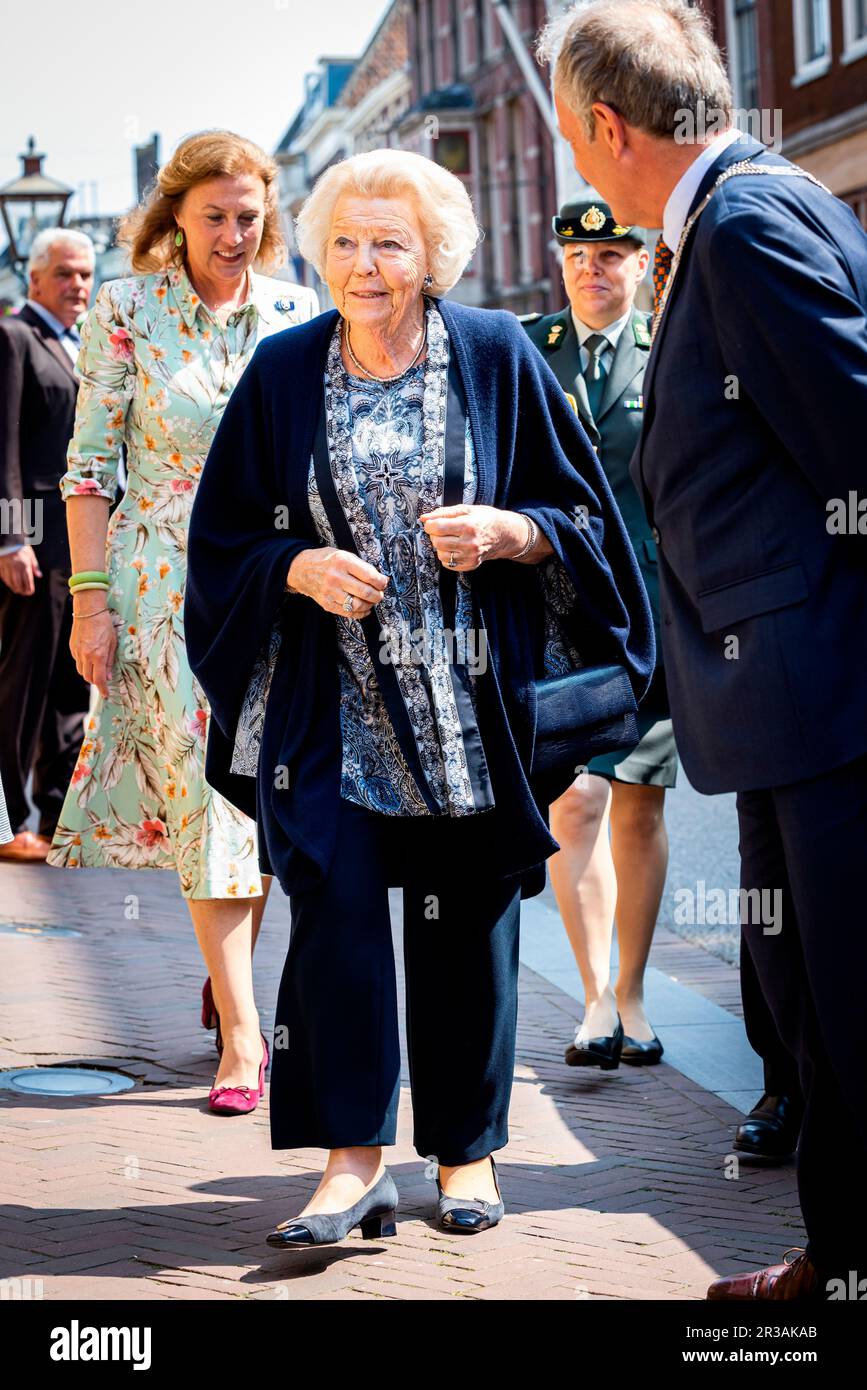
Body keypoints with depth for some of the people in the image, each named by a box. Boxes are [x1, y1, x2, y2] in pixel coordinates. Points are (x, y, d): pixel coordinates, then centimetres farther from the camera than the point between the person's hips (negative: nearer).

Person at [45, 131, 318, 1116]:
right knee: (208, 794, -7)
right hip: (169, 580, -3)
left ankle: (227, 975, 30)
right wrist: (89, 599, -8)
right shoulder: (125, 311, -2)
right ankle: (241, 1036, -5)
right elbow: (89, 466, -2)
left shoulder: (298, 314, 6)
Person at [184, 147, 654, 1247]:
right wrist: (299, 570, -12)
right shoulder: (284, 373, 4)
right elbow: (225, 537, 7)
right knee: (335, 901, -11)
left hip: (468, 695, 0)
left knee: (467, 918, 5)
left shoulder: (495, 359, 1)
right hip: (334, 699, 0)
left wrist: (506, 531, -16)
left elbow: (579, 509, 3)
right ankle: (353, 1158, -8)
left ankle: (467, 1148, 19)